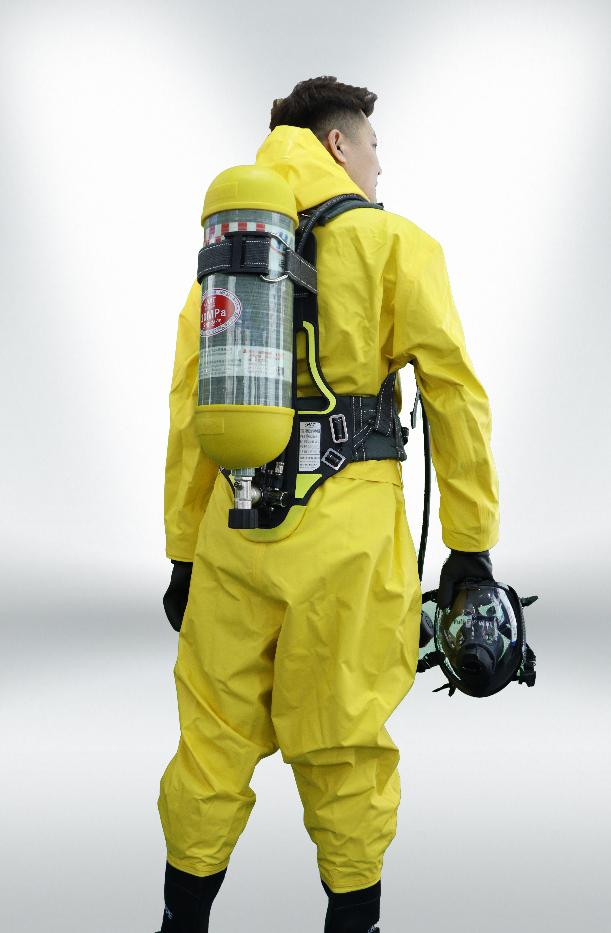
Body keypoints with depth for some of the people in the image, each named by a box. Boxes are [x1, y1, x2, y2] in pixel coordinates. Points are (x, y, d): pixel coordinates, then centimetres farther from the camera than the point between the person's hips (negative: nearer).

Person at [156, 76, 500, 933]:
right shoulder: (394, 242, 2)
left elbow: (188, 414, 10)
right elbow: (455, 392, -4)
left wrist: (184, 554, 14)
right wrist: (471, 543, 0)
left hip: (234, 525, 4)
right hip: (347, 531, -3)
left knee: (215, 738, 13)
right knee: (344, 746, 8)